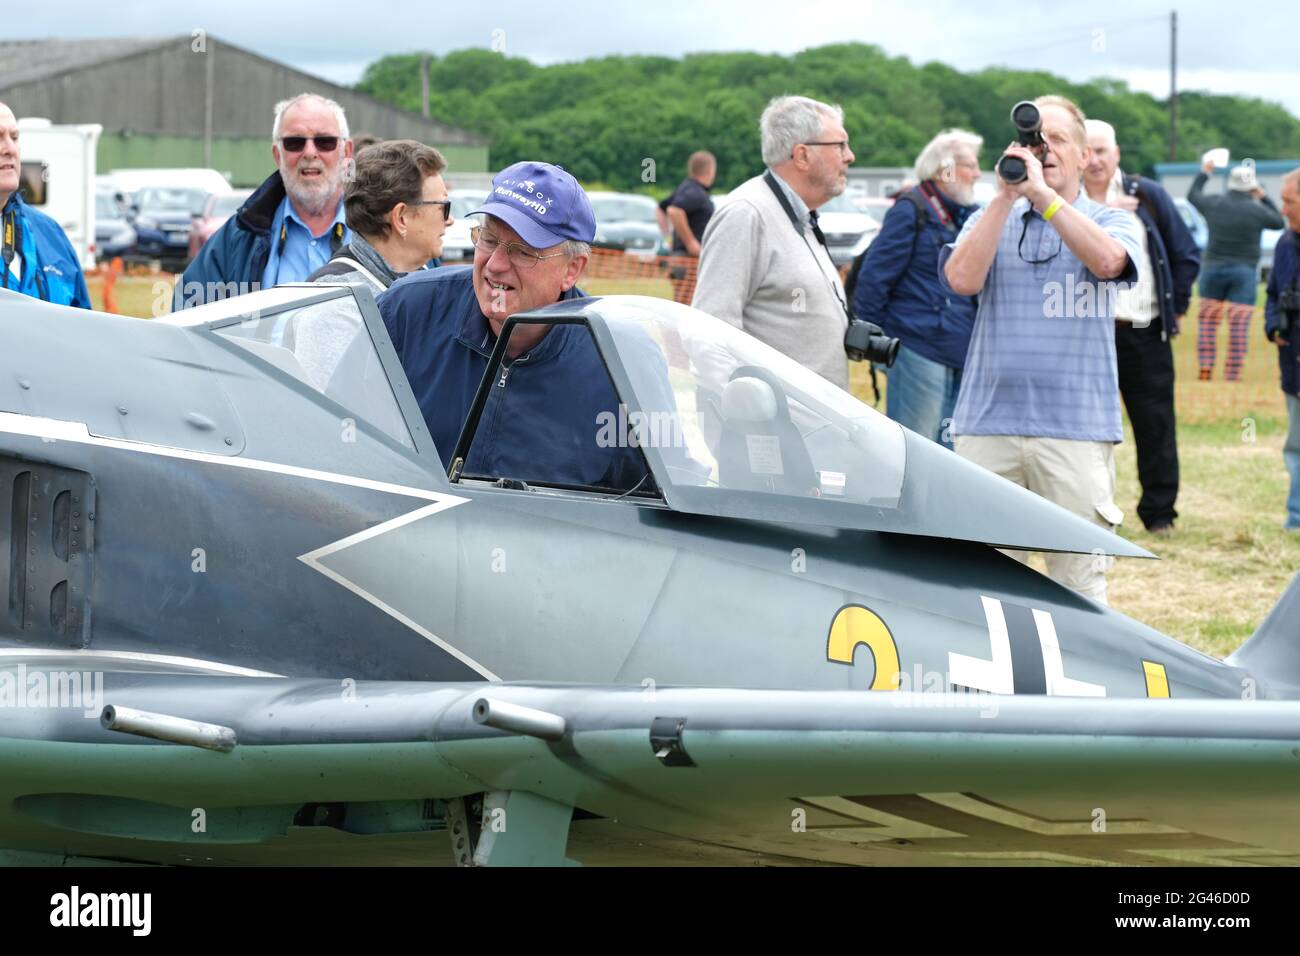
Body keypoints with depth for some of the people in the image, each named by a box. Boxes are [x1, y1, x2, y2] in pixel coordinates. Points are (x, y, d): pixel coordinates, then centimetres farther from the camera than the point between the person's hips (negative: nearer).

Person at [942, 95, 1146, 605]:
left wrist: (1042, 192, -16)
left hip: (1076, 428, -2)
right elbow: (963, 278, -5)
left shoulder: (1110, 222, 9)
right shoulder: (990, 219, 14)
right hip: (988, 423, 2)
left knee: (1079, 580, -1)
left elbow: (1107, 260, -15)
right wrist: (1005, 196, -7)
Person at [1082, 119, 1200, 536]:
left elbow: (1186, 255, 10)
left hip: (1145, 330, 1)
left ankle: (1159, 512, 12)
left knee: (1155, 423, 3)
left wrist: (1175, 309, 6)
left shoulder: (1149, 196, 4)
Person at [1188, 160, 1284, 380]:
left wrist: (1204, 173, 32)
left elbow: (1192, 196, 19)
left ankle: (1205, 365, 0)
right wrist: (1264, 199, 17)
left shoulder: (1214, 204, -1)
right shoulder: (1257, 210, -8)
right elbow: (1279, 222, 10)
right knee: (1239, 324, -1)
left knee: (1208, 320, 11)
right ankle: (1233, 372, -3)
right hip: (1244, 271, -2)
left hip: (1214, 268, 2)